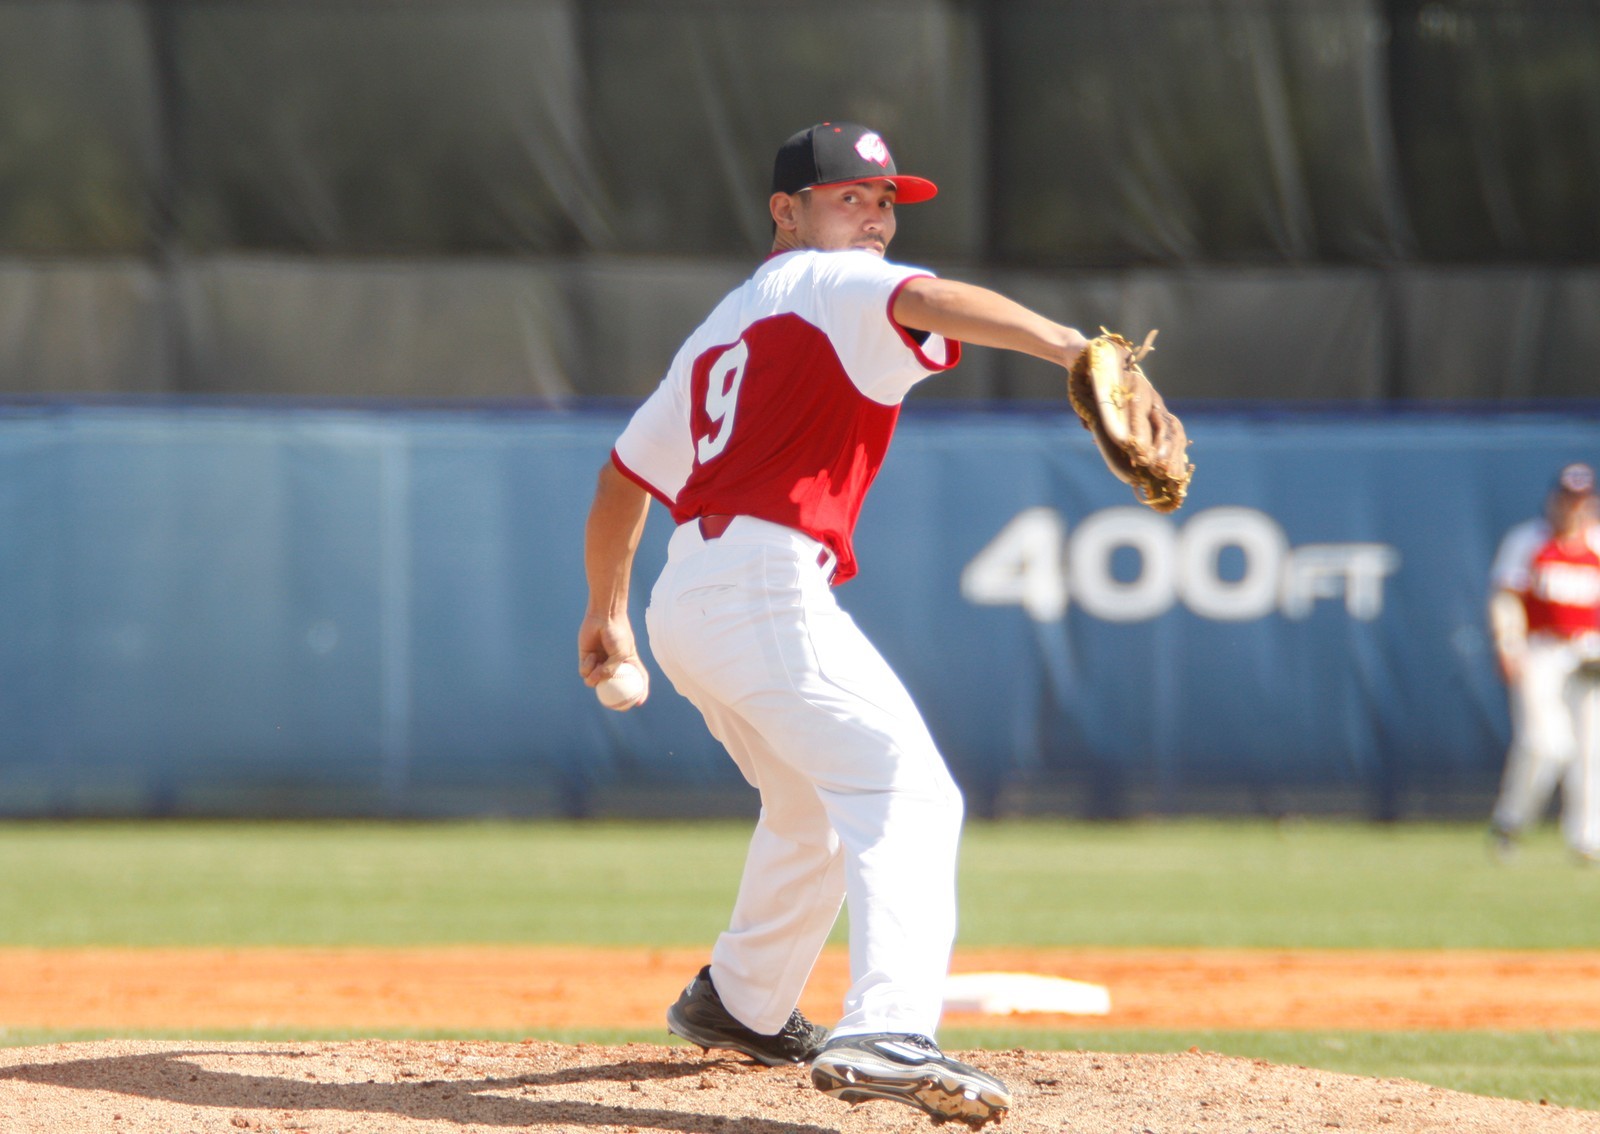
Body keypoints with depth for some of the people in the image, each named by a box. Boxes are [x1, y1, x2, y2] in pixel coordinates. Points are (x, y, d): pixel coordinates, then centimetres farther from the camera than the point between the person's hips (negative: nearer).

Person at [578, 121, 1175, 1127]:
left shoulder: (724, 328, 27)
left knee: (814, 806, 30)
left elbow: (626, 475, 32)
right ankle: (887, 1034, -40)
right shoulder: (832, 287, 1)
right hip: (768, 583, -10)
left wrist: (606, 612, 42)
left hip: (685, 597, 10)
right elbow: (925, 303, -22)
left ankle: (741, 1006, 45)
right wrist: (1069, 347, -37)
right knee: (906, 791, -21)